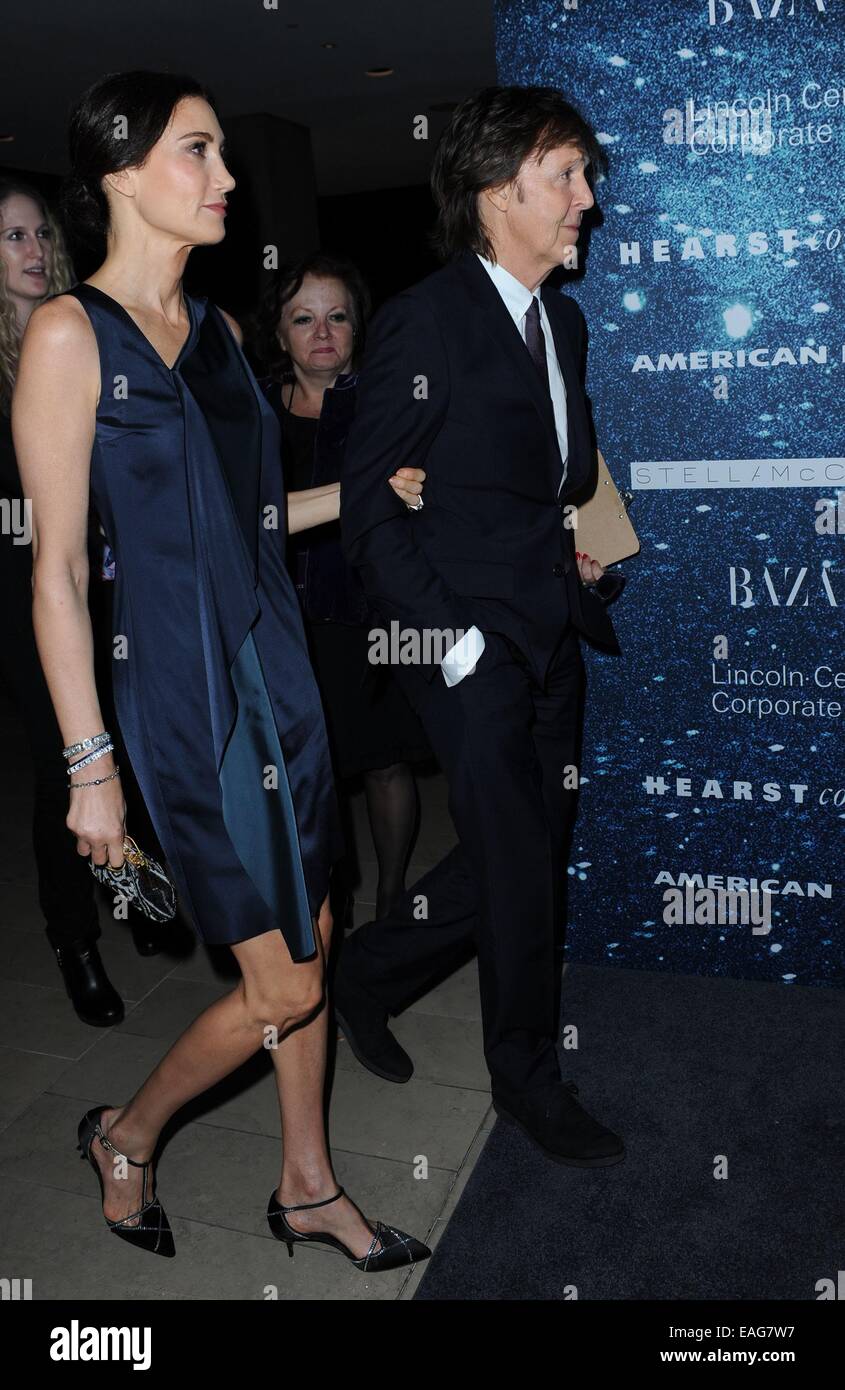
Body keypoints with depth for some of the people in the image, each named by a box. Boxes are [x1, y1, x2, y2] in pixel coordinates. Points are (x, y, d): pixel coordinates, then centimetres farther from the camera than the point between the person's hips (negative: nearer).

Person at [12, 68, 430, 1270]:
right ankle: (125, 1138, 31)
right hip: (186, 691, -7)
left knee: (316, 941, 14)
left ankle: (308, 1188, 36)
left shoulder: (218, 328, 10)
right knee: (283, 986, 1)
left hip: (278, 669, 7)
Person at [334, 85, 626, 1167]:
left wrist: (578, 542, 7)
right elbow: (370, 509, -12)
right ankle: (528, 1077, 25)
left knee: (531, 848, 12)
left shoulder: (564, 319, 13)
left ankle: (372, 970, 35)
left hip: (552, 631, 8)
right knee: (519, 859, 0)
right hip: (468, 637, -8)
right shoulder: (424, 322, -11)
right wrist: (447, 634, -16)